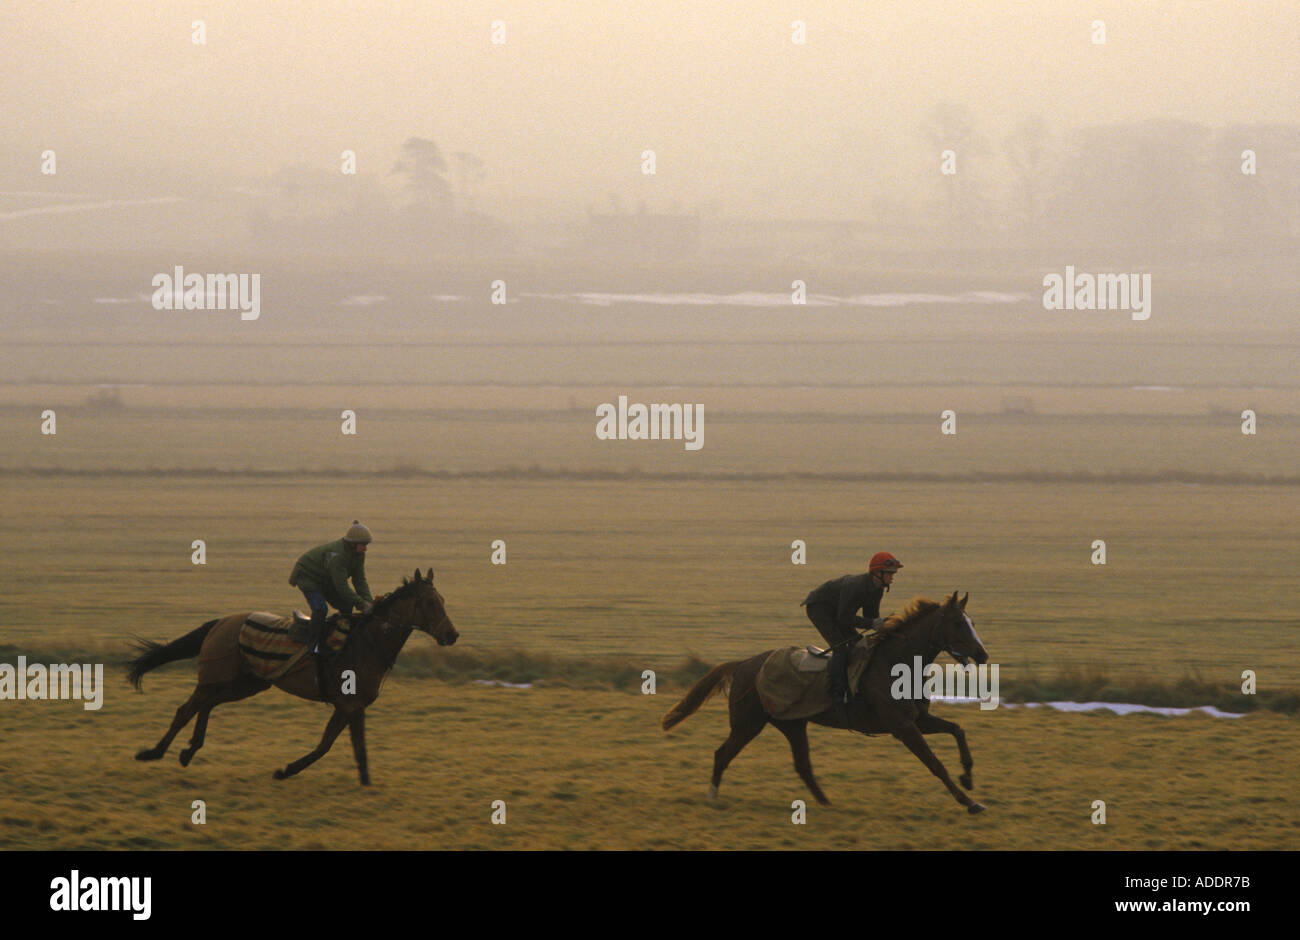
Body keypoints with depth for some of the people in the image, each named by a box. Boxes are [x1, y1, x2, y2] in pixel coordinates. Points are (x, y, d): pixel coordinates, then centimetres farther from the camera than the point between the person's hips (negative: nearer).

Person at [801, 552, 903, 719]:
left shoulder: (877, 589, -6)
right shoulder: (855, 586, -33)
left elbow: (871, 616, 4)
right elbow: (844, 618, -31)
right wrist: (872, 624, -35)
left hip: (834, 611, 10)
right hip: (818, 607, -10)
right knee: (840, 647, -22)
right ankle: (837, 696, -27)